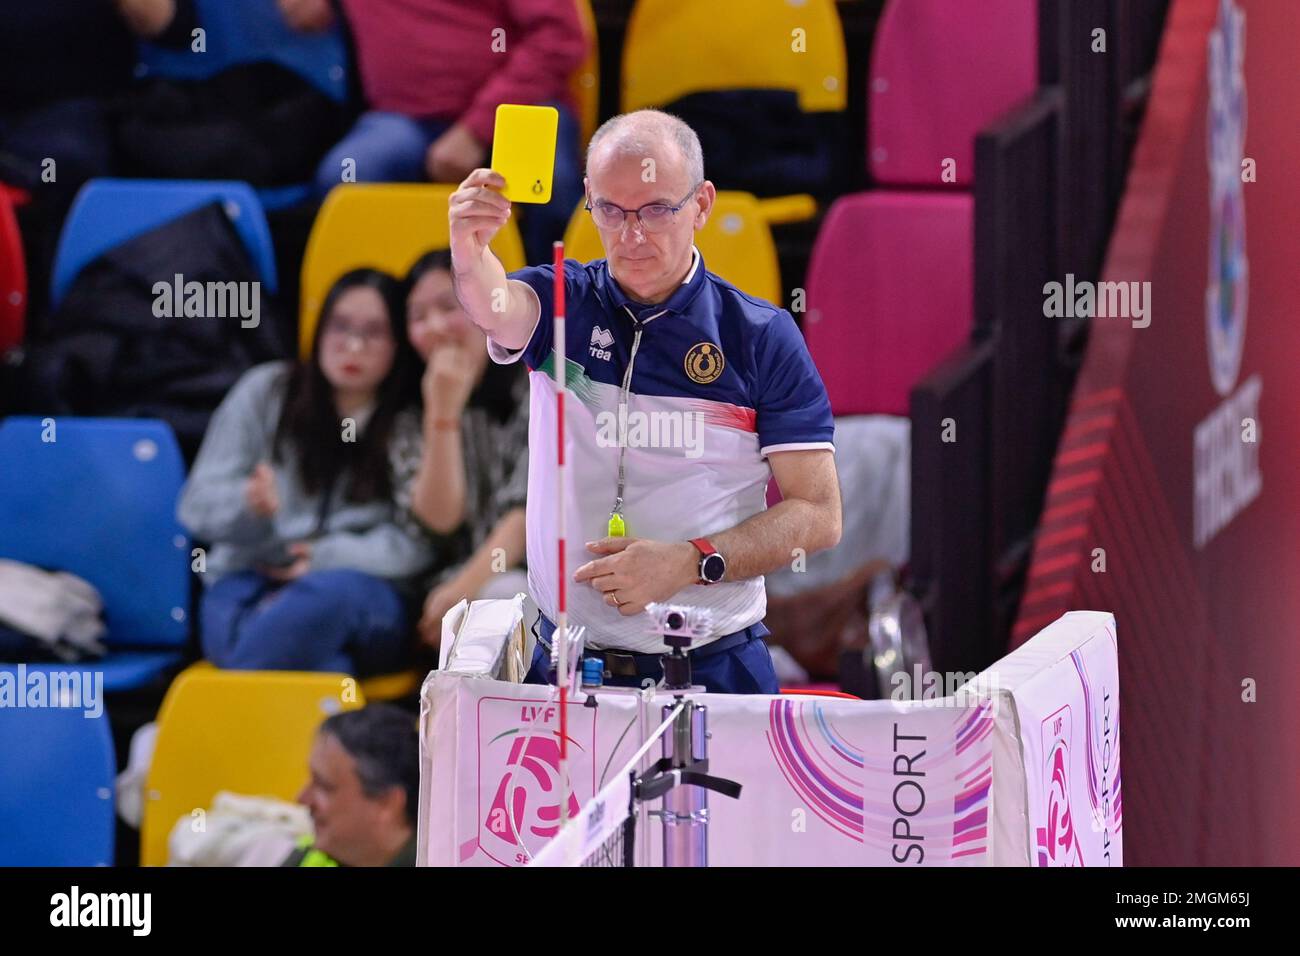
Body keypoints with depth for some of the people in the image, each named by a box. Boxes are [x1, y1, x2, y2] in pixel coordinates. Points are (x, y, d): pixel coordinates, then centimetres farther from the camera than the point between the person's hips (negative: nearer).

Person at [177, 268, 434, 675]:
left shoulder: (414, 427, 11)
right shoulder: (265, 391, 15)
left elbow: (415, 544, 3)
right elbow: (197, 504, 10)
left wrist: (321, 557, -11)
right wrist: (249, 504, -15)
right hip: (248, 583, 2)